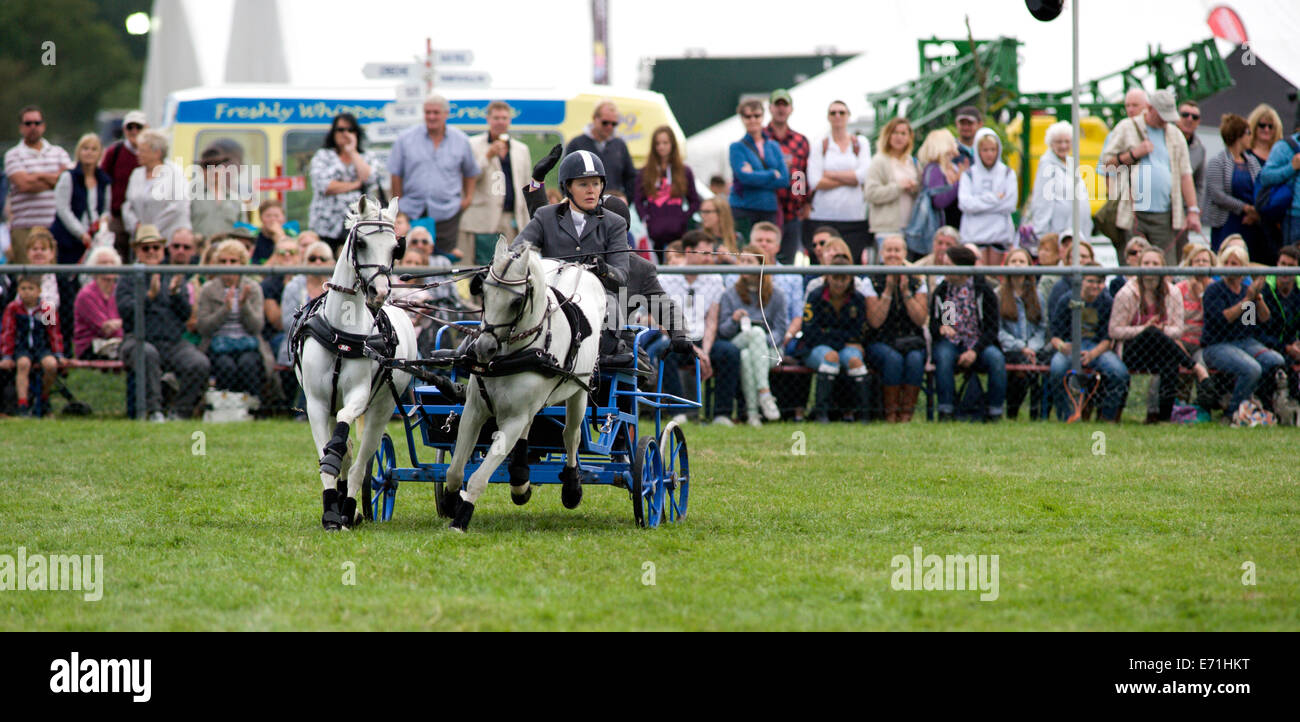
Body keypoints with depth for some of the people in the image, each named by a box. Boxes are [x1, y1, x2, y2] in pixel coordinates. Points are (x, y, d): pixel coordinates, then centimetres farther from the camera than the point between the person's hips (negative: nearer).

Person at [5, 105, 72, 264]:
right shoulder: (13, 155, 6)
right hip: (25, 228, -3)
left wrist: (39, 176, -6)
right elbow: (24, 184, -9)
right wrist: (56, 179, 1)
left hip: (56, 226, 3)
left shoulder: (58, 152, 15)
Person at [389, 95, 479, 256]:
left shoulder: (461, 140, 7)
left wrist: (468, 197, 7)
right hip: (412, 212, 0)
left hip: (446, 213, 0)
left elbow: (470, 172, 19)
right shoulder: (406, 139, 4)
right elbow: (396, 174, 8)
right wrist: (398, 204, 4)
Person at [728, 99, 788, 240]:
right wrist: (772, 174, -4)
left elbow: (784, 179, 3)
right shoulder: (737, 147, 2)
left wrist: (755, 177, -8)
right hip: (743, 210, -4)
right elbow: (744, 176, -13)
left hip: (769, 210, 4)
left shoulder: (774, 147, 13)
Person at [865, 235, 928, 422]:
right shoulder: (873, 282, 0)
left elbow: (920, 320, -4)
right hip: (880, 342, -2)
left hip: (911, 341, 2)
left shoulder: (916, 281, 6)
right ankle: (890, 413, -22)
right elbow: (875, 322, -10)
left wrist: (906, 291, -12)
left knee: (915, 358, -32)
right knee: (893, 358, -34)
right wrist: (888, 290, -14)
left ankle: (906, 412, -21)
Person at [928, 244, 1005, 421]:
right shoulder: (941, 291, 7)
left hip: (978, 345, -1)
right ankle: (946, 410, -30)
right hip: (949, 343, 1)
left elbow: (992, 328, -5)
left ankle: (995, 412, -22)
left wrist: (975, 351, -21)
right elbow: (932, 325, 7)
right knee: (943, 355, -34)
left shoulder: (984, 292, 0)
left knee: (996, 358, -32)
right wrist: (941, 328, -20)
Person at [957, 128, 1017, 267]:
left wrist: (980, 202, -7)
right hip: (975, 233, -1)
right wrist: (994, 199, -8)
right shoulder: (969, 174, 4)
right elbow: (965, 203, -8)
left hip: (1000, 233, 1)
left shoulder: (1007, 174, 6)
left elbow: (1010, 204, -4)